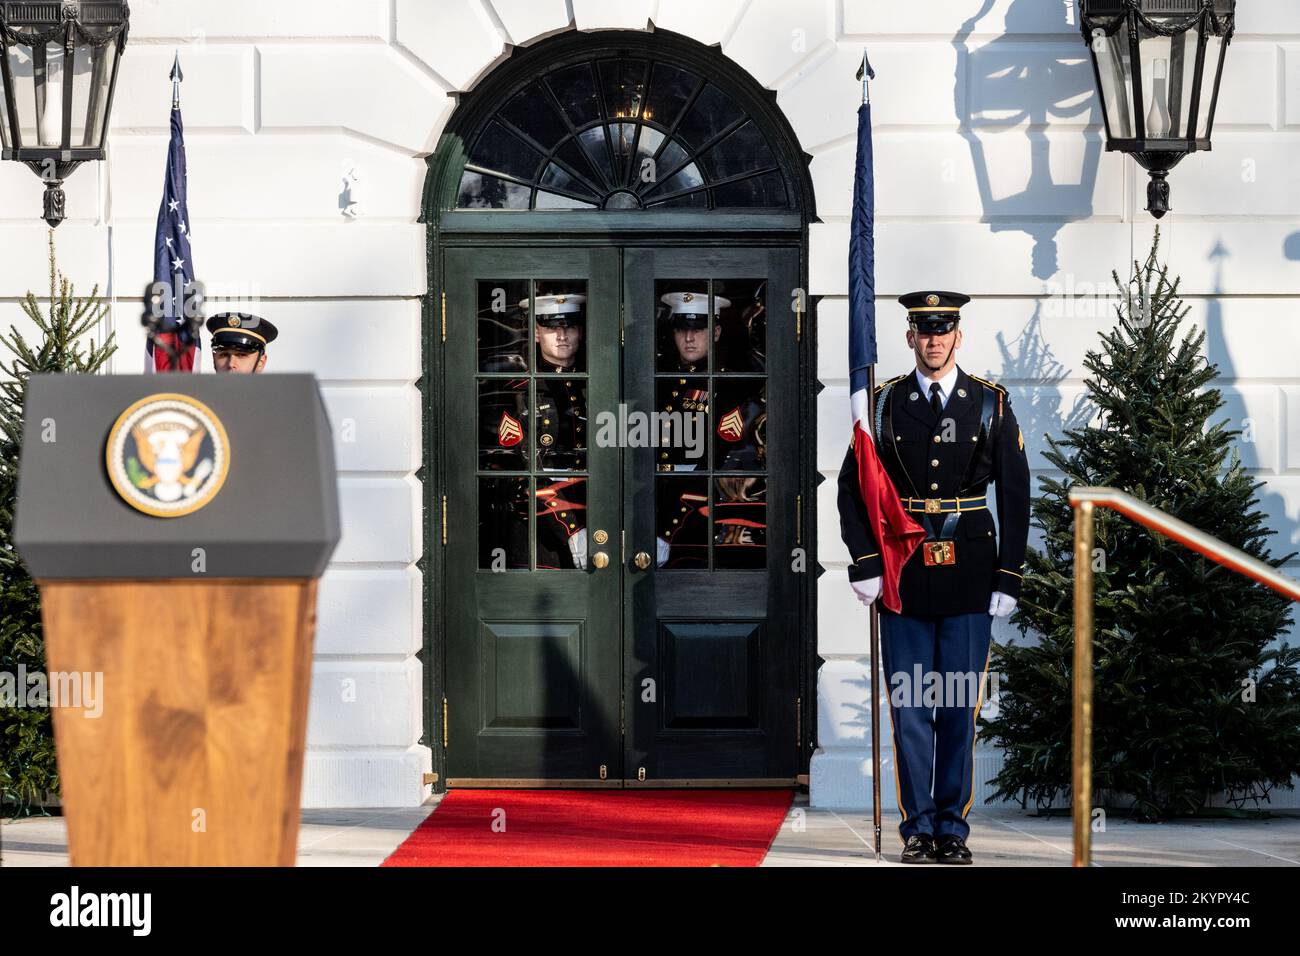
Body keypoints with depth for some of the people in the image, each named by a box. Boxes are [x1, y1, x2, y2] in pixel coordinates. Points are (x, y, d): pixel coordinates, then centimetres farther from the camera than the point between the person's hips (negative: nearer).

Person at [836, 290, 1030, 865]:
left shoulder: (991, 404, 4)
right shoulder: (885, 403, 5)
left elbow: (1015, 495, 4)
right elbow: (852, 488, 6)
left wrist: (1008, 579, -1)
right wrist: (865, 564, -4)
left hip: (969, 579, 0)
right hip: (904, 575, 0)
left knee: (960, 709, 4)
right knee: (910, 709, 2)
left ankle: (953, 829, 13)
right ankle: (917, 830, 10)